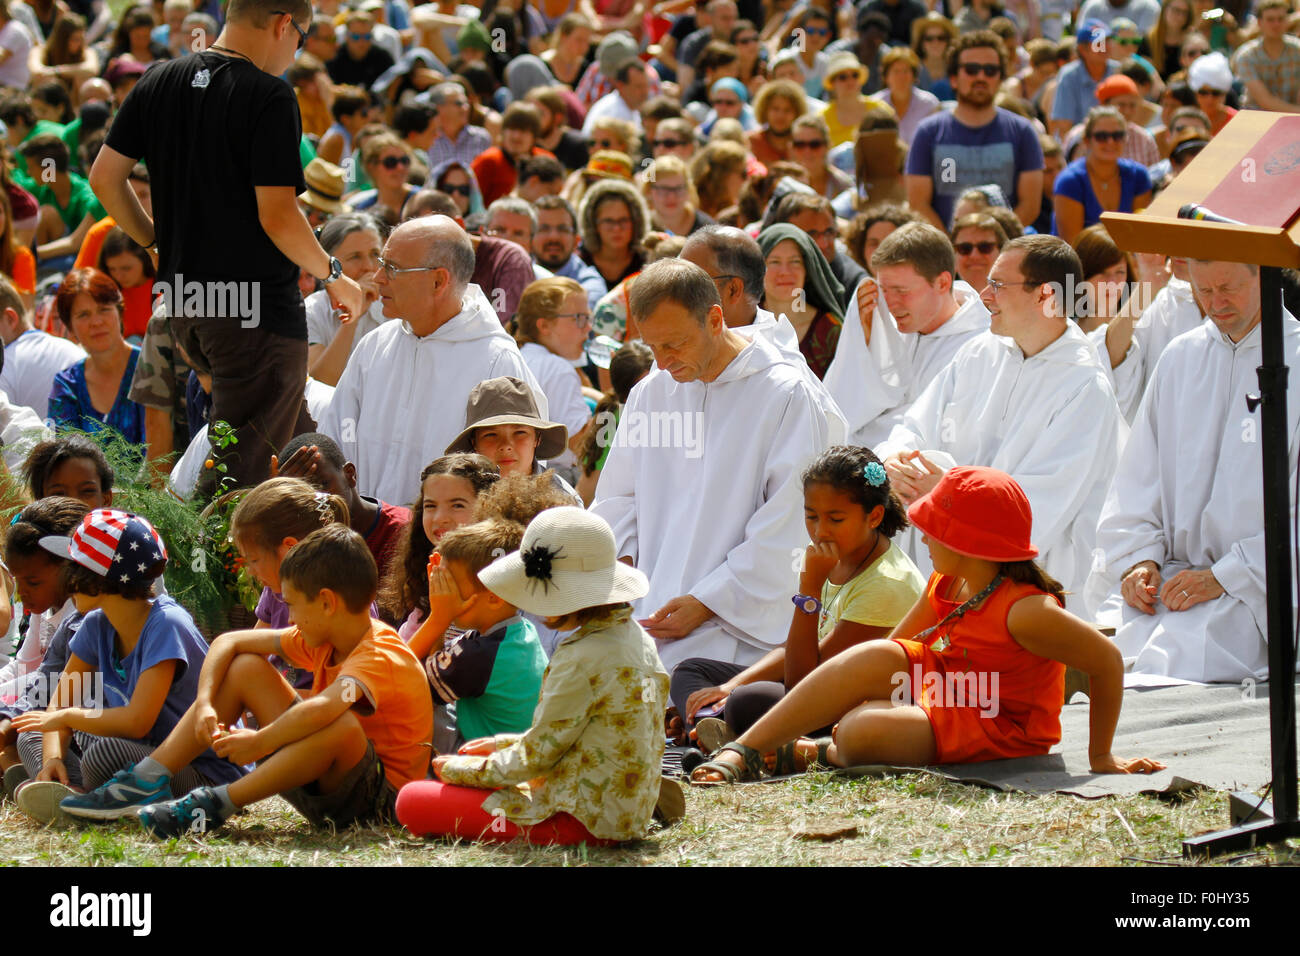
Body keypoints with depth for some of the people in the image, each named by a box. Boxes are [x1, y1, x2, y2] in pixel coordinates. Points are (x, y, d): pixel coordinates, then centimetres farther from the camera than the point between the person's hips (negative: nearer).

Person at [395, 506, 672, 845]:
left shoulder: (581, 659, -21)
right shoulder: (635, 637, 7)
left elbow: (537, 755, -14)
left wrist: (461, 769, 1)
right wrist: (503, 744, 18)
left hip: (580, 820, -10)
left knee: (412, 801, -12)